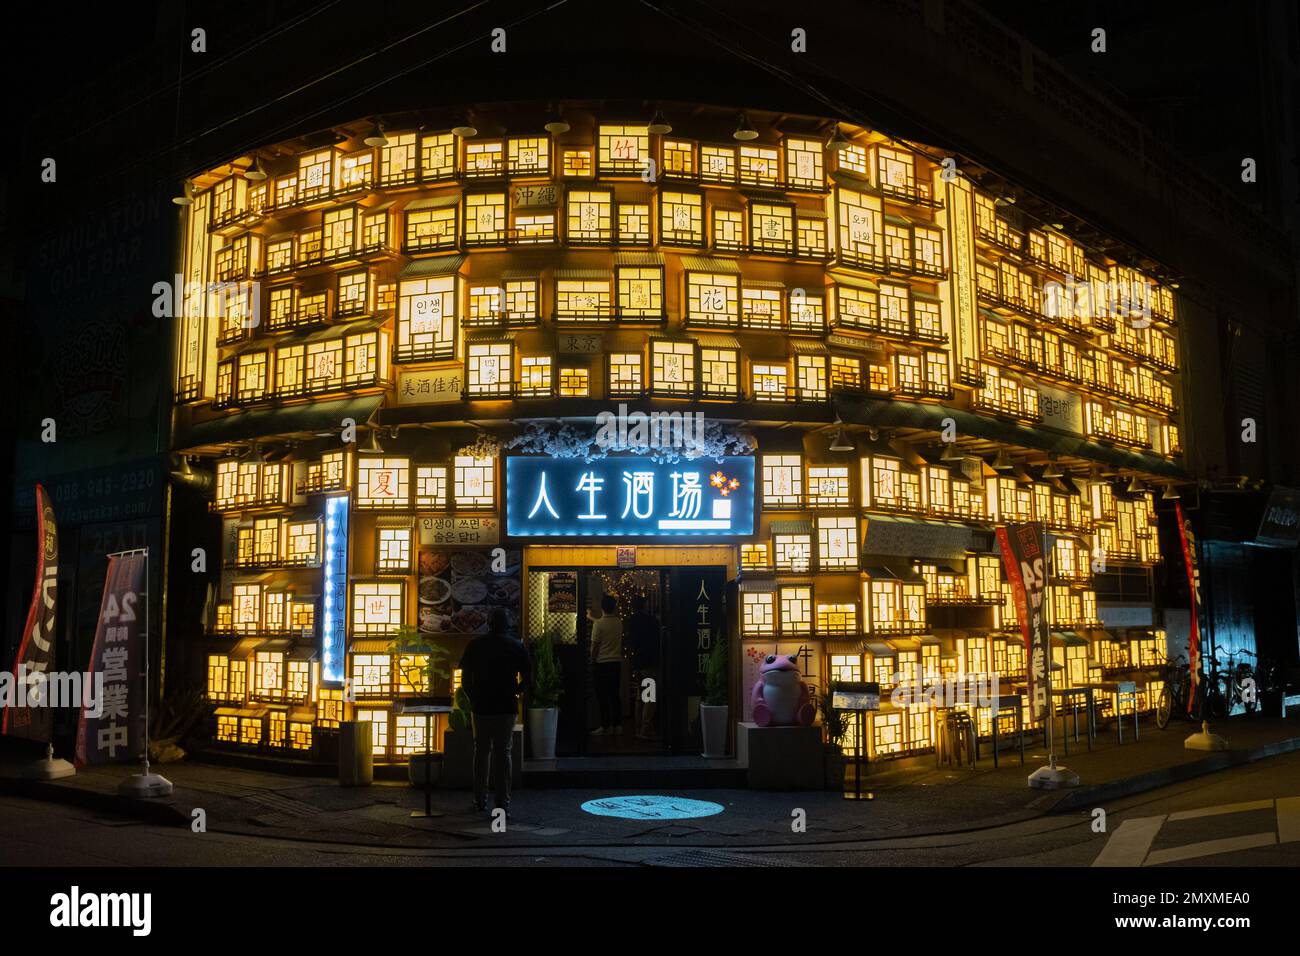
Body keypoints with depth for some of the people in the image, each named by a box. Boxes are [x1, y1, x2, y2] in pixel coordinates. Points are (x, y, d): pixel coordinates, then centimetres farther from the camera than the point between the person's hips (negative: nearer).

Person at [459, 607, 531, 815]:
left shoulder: (475, 645, 1)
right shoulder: (516, 646, -1)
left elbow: (465, 678, 1)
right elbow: (527, 677, -2)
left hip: (481, 706, 1)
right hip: (507, 706, -1)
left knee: (482, 751, 13)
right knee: (502, 752, 3)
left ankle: (480, 800, 18)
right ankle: (502, 802, 0)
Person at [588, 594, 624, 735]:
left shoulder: (598, 624, -14)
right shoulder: (619, 622, 5)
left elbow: (595, 645, -11)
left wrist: (592, 660, 5)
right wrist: (592, 618, 43)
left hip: (602, 663, -5)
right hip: (617, 662, 6)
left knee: (602, 696, 1)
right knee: (614, 694, 11)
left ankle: (606, 726, 1)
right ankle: (617, 725, 11)